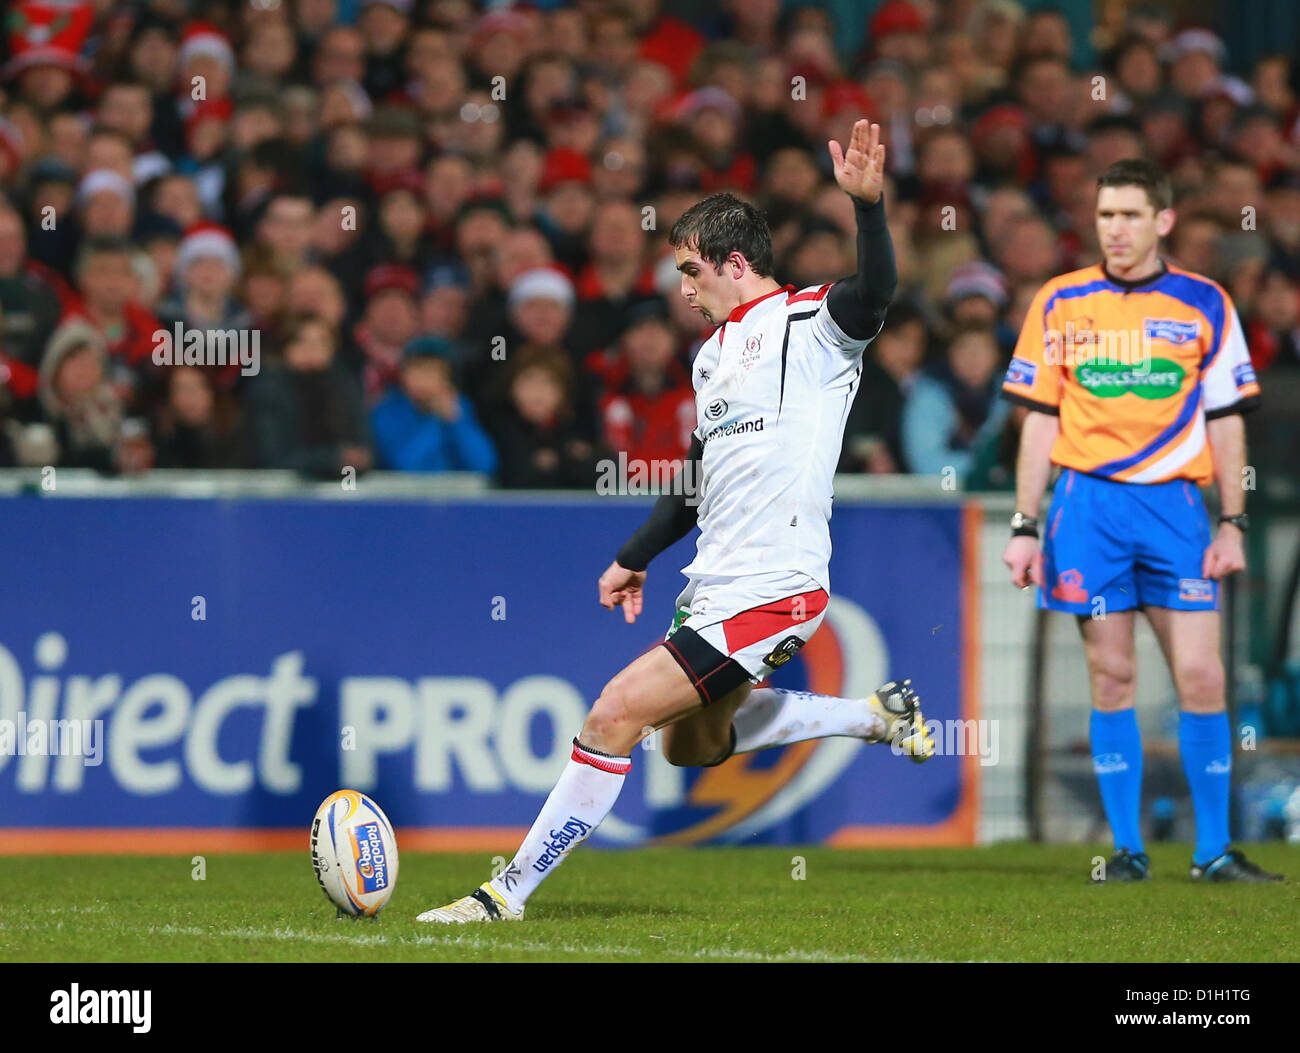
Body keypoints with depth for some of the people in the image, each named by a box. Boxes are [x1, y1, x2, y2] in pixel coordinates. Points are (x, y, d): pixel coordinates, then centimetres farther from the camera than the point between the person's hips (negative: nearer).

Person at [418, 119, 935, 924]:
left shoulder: (811, 323, -8)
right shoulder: (714, 353, 18)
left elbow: (875, 292, -30)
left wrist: (868, 203, -45)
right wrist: (638, 557, 34)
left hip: (771, 589, -10)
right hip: (717, 584, 10)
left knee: (617, 714, -15)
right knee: (692, 743, 21)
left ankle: (509, 894, -7)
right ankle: (877, 714, 32)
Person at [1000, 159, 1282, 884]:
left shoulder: (1205, 305, 6)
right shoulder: (1060, 304, 6)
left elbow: (1226, 419, 9)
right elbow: (1041, 422, 9)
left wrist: (1233, 524, 1)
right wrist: (1025, 526, 3)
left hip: (1174, 501, 0)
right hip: (1089, 502, 0)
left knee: (1201, 677, -6)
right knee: (1112, 678, -1)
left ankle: (1214, 851, 2)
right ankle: (1128, 849, 6)